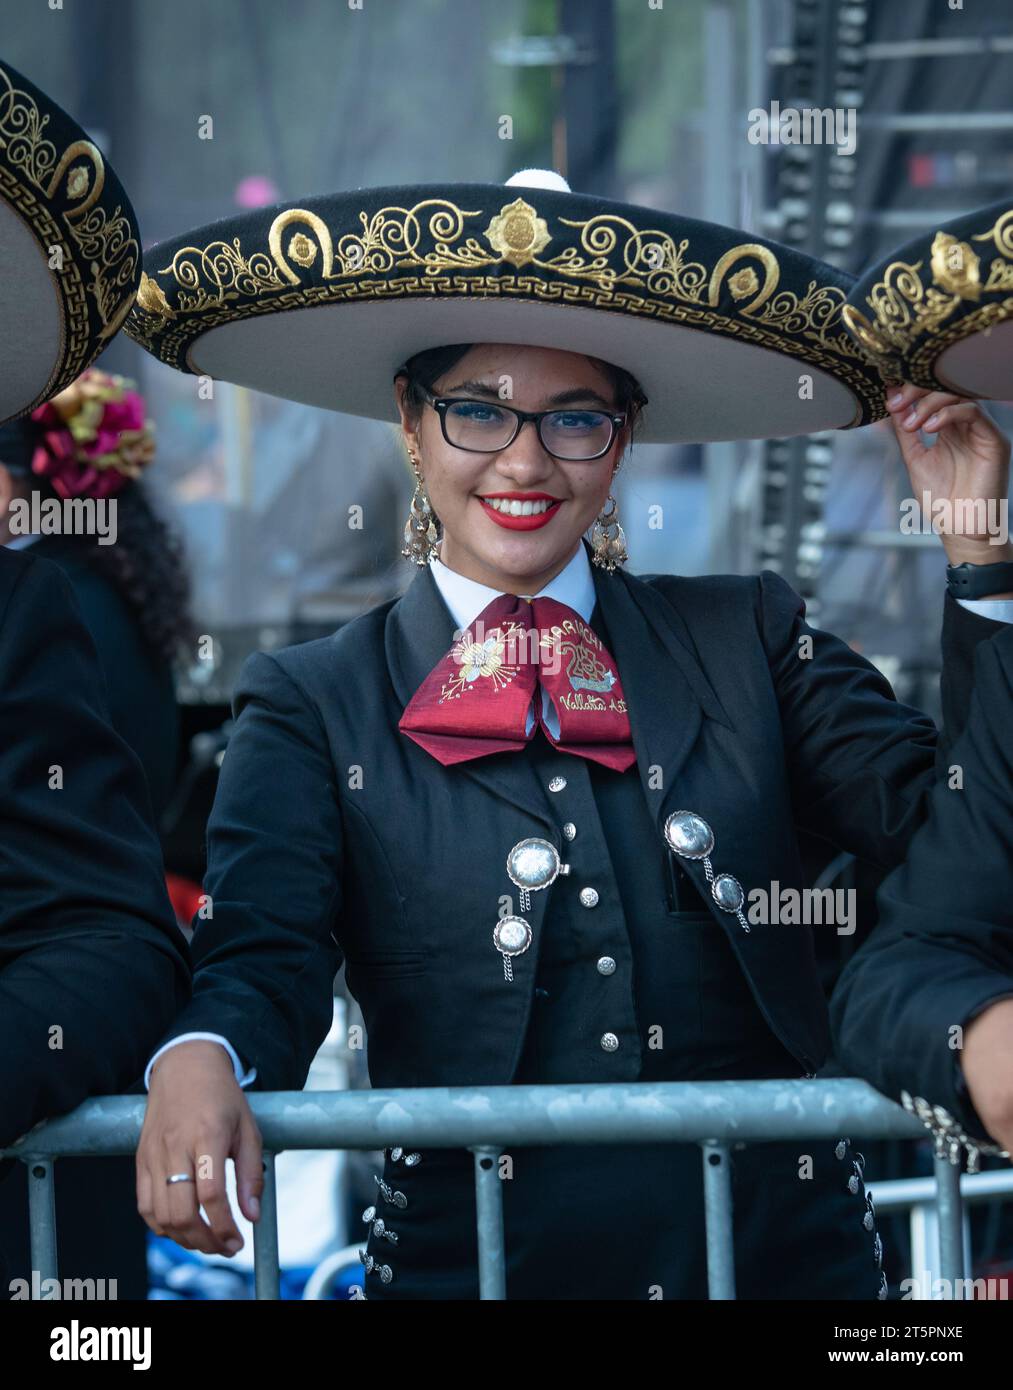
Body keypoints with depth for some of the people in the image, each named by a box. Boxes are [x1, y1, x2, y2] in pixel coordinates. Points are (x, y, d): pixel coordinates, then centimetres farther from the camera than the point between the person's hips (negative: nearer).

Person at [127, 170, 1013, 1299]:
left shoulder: (747, 641, 8)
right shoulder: (312, 707, 3)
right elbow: (263, 957, -11)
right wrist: (200, 1060, -34)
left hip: (785, 1248, 2)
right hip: (465, 1259, -1)